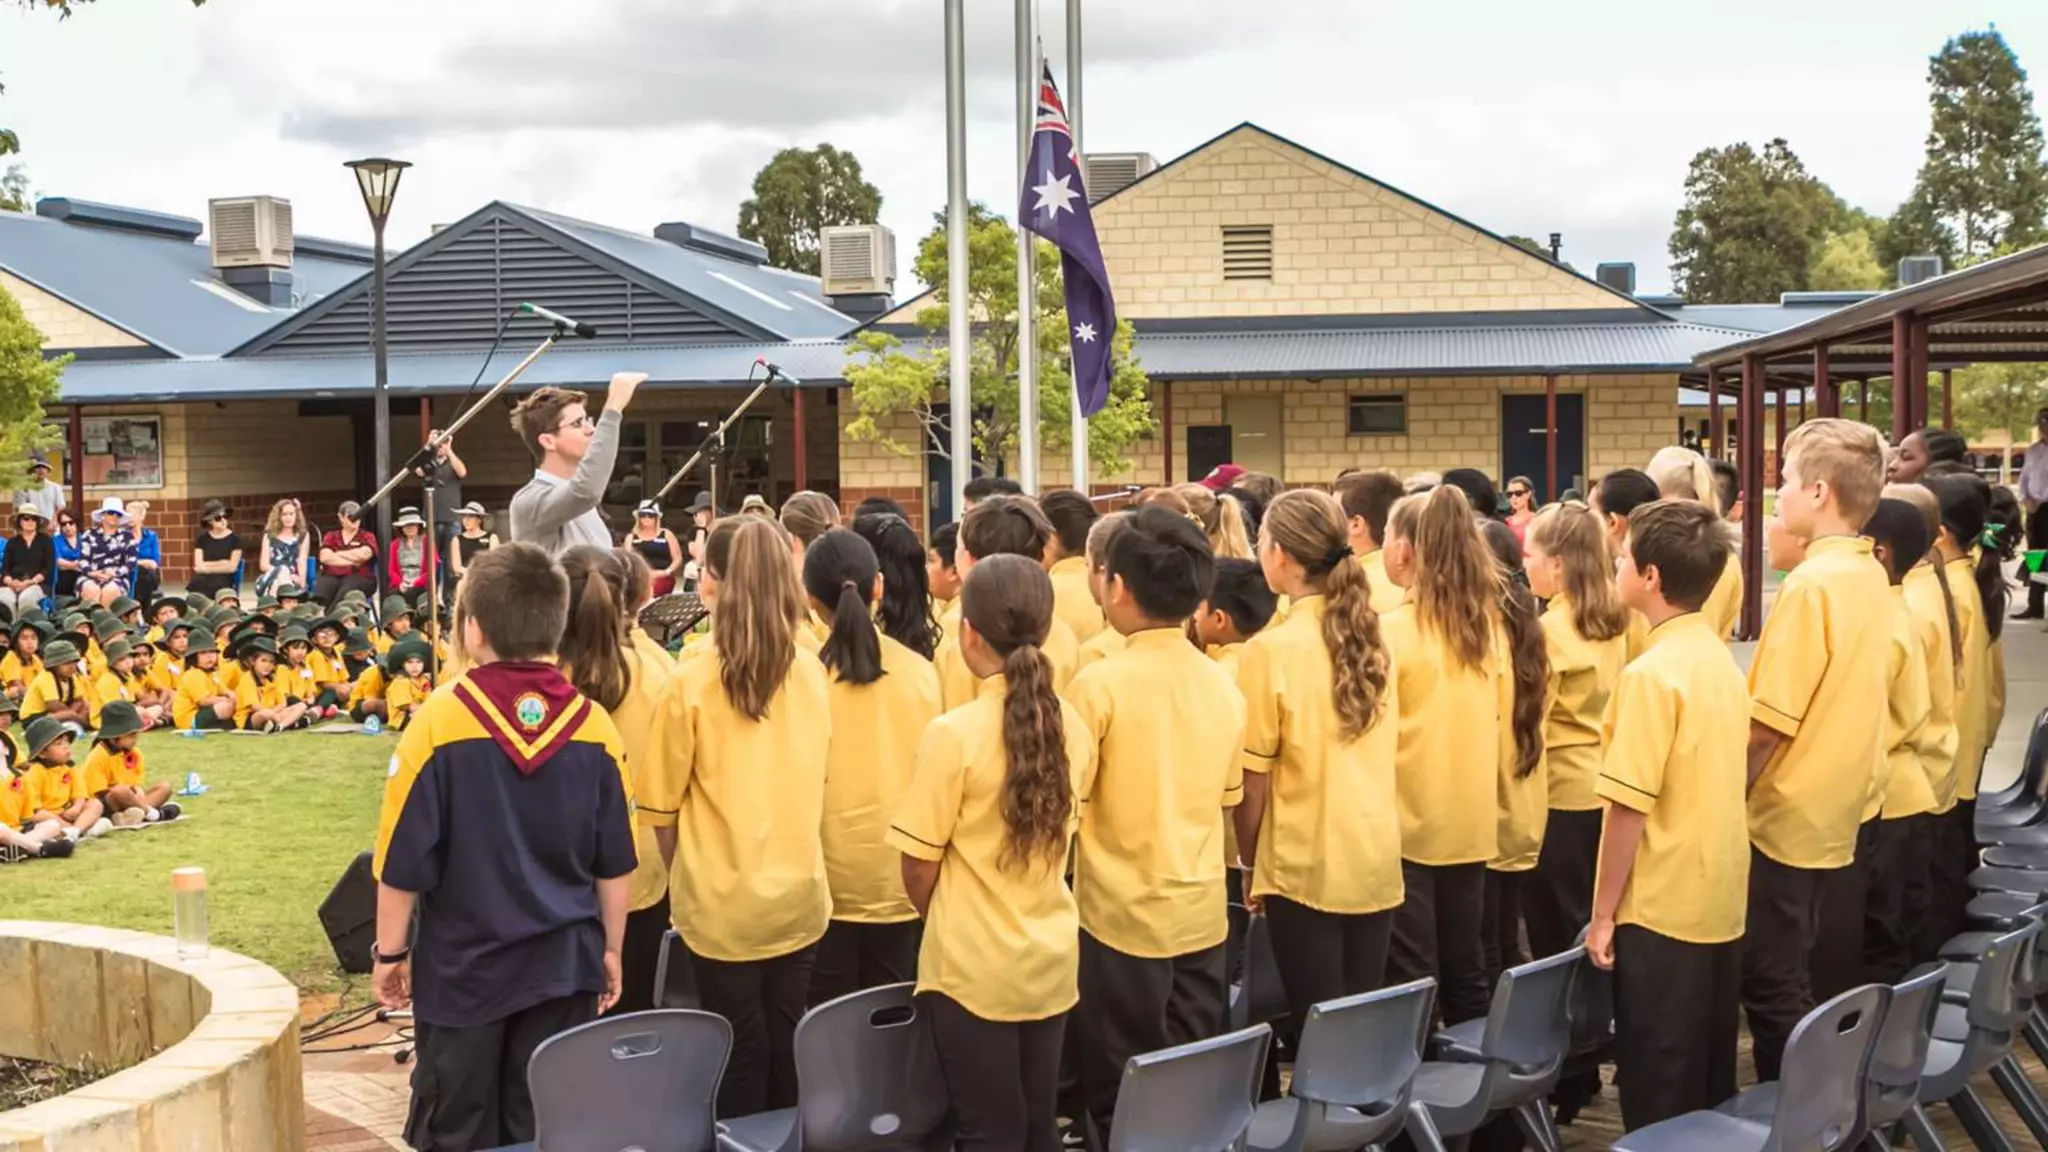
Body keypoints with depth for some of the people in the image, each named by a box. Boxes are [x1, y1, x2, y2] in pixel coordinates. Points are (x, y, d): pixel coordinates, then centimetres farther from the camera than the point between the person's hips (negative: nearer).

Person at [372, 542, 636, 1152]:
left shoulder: (439, 722, -14)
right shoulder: (593, 725, -5)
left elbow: (403, 862, -9)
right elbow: (616, 864, 2)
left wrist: (391, 952, 4)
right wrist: (610, 950, 15)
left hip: (464, 967, -2)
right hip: (563, 966, 2)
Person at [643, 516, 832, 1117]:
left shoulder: (693, 683, -14)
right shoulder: (814, 675, -1)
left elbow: (663, 806, -4)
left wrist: (683, 876, 12)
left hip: (724, 903, -3)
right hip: (800, 895, 3)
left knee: (741, 1058, 8)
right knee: (786, 1050, 15)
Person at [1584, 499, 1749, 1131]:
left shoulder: (1652, 672, -19)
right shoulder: (1719, 657, 6)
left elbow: (1629, 807, -19)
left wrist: (1604, 912, -11)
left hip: (1662, 907, -8)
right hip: (1719, 899, 8)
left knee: (1657, 1094, 2)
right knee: (1710, 1080, 17)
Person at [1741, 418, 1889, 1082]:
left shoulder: (1812, 585, -20)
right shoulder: (1871, 576, 6)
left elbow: (1770, 723, -21)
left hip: (1789, 816, -8)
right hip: (1850, 809, 9)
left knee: (1773, 989, 1)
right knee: (1831, 982, 17)